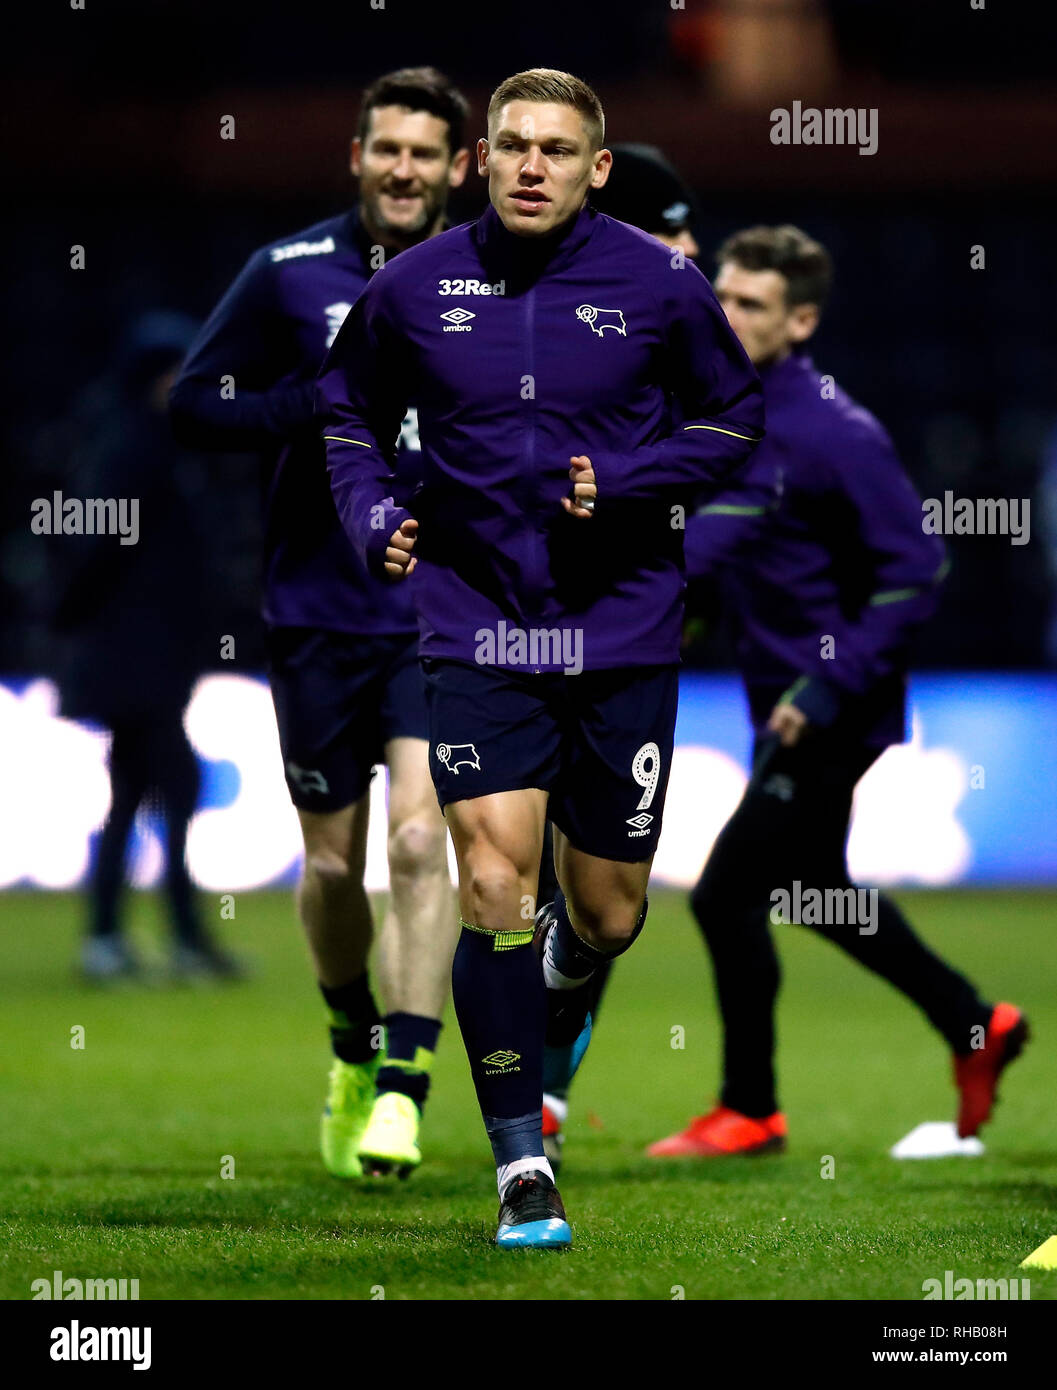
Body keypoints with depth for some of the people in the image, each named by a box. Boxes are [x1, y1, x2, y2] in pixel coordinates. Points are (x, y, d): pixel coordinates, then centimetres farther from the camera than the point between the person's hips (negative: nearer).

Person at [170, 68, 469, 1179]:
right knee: (332, 864, 8)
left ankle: (401, 1088, -16)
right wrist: (324, 405, -16)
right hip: (317, 616, 1)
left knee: (420, 838, -17)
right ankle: (353, 1042, 35)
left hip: (443, 616, 0)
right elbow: (195, 404, -2)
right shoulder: (290, 274, -2)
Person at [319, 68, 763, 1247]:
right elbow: (348, 412, 16)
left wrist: (625, 480, -11)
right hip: (477, 629, -1)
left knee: (608, 914, 7)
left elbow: (733, 421, 6)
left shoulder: (659, 286, -4)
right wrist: (372, 513, -4)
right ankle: (522, 1168, -11)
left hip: (623, 631, 1)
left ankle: (561, 972, 47)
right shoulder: (413, 289, -1)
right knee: (494, 867, -17)